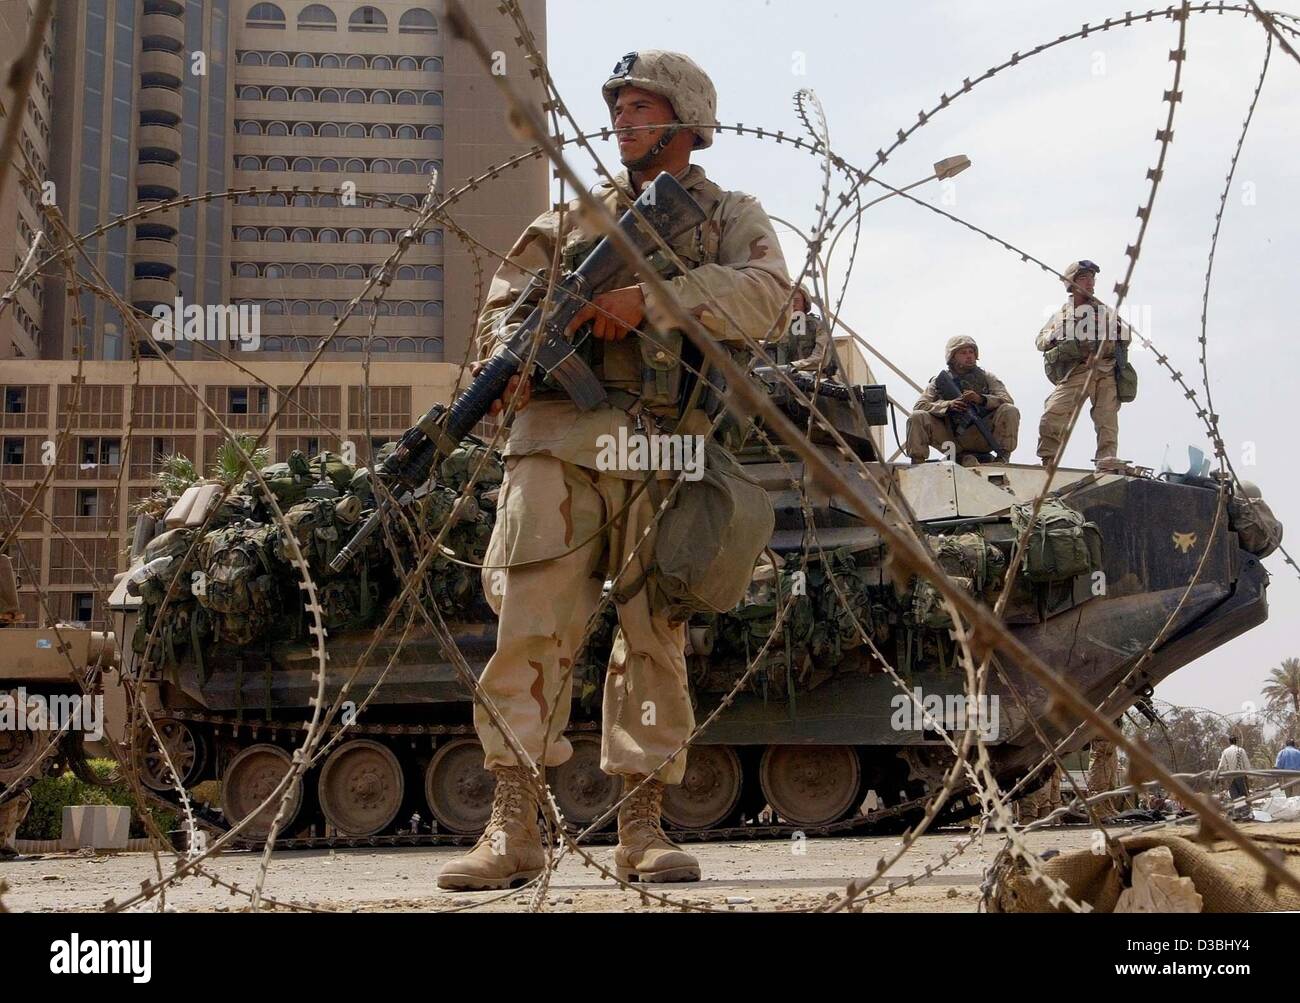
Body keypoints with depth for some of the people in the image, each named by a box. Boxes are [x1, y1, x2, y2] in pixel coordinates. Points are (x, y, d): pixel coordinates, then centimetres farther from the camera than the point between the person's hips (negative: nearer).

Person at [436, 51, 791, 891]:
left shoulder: (734, 217, 15)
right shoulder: (578, 216, 24)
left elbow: (766, 299, -6)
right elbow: (508, 295, 20)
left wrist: (652, 299, -16)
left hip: (664, 451, -1)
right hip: (560, 440, 2)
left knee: (655, 635, -1)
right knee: (531, 626, -7)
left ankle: (643, 826, 6)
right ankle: (514, 826, -5)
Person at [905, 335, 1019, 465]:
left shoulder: (986, 377, 13)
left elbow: (1007, 400, -2)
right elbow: (919, 406, -1)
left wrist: (981, 399, -22)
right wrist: (948, 405, -19)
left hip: (981, 438, 0)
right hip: (950, 438, 0)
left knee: (1009, 411, -22)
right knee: (917, 417, -18)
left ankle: (1003, 457, -17)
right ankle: (917, 462, -15)